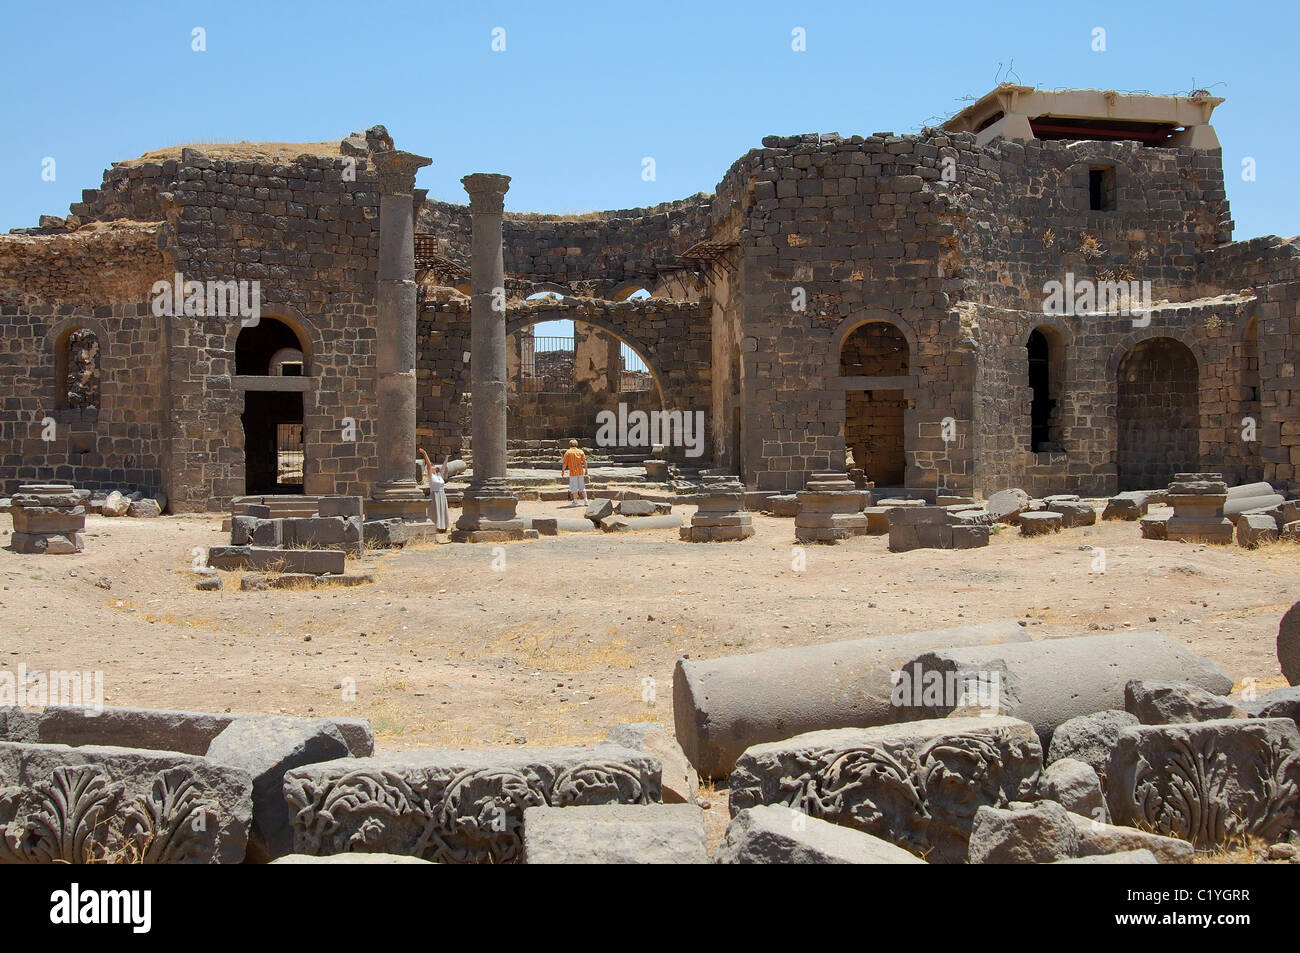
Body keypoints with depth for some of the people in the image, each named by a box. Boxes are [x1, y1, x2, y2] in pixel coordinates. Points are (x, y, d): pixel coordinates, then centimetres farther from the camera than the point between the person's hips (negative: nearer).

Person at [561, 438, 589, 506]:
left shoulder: (568, 452, -4)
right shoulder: (580, 452, 4)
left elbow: (565, 463, -6)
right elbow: (584, 462, 2)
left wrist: (563, 471, 3)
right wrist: (586, 470, 11)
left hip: (573, 472, -3)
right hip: (580, 472, 3)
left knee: (574, 487, 1)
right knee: (582, 486, 14)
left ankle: (575, 501, -1)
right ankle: (585, 500, 13)